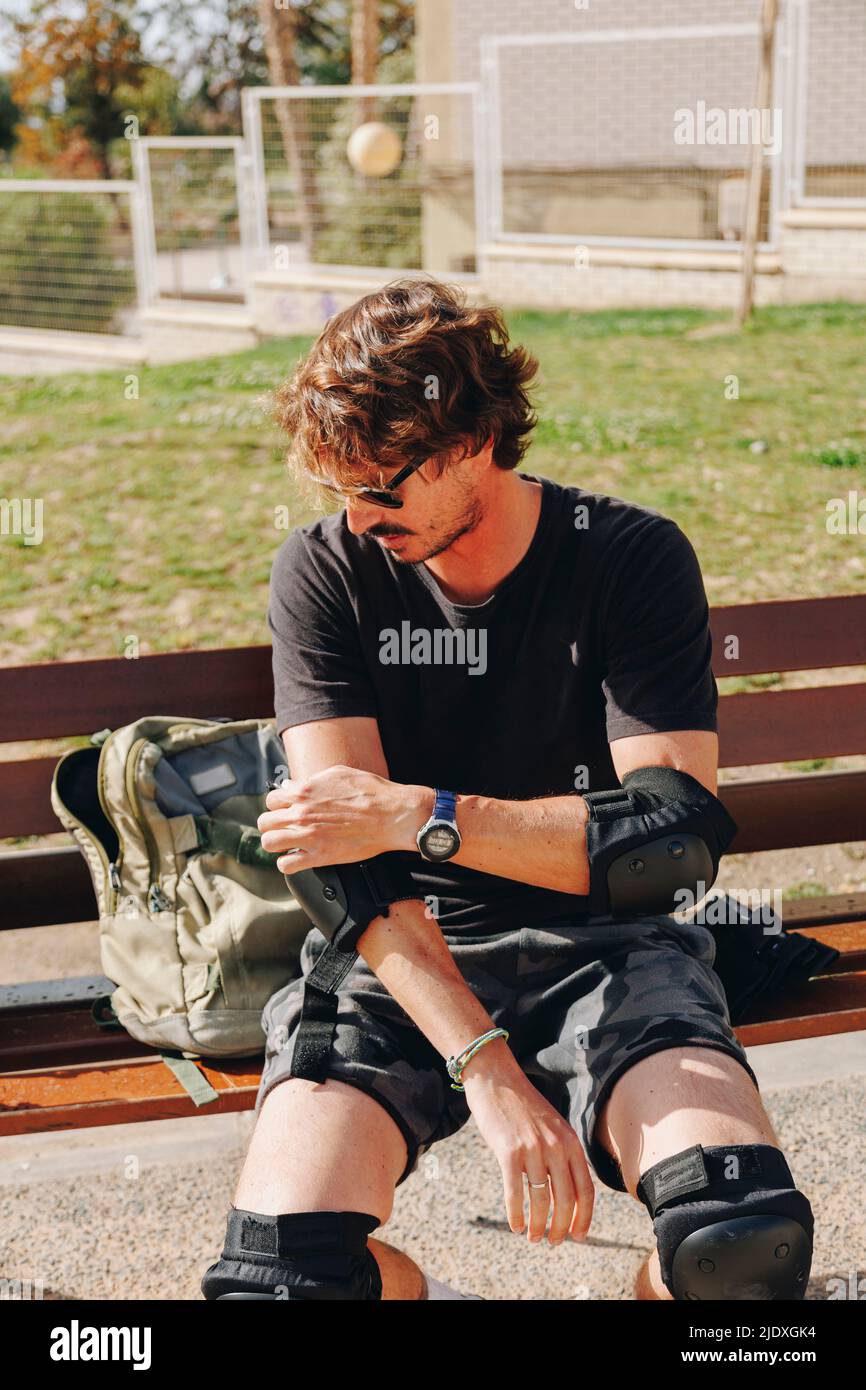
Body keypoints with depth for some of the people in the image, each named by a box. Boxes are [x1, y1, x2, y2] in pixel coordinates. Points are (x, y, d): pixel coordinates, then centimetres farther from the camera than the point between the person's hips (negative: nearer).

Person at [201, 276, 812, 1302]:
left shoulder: (634, 557, -6)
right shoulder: (324, 571, -5)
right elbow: (344, 845, -15)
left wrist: (418, 817, -24)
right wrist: (493, 1075, -27)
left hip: (605, 946, -1)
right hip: (398, 953, 1)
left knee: (744, 1232, -29)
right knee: (278, 1264, -24)